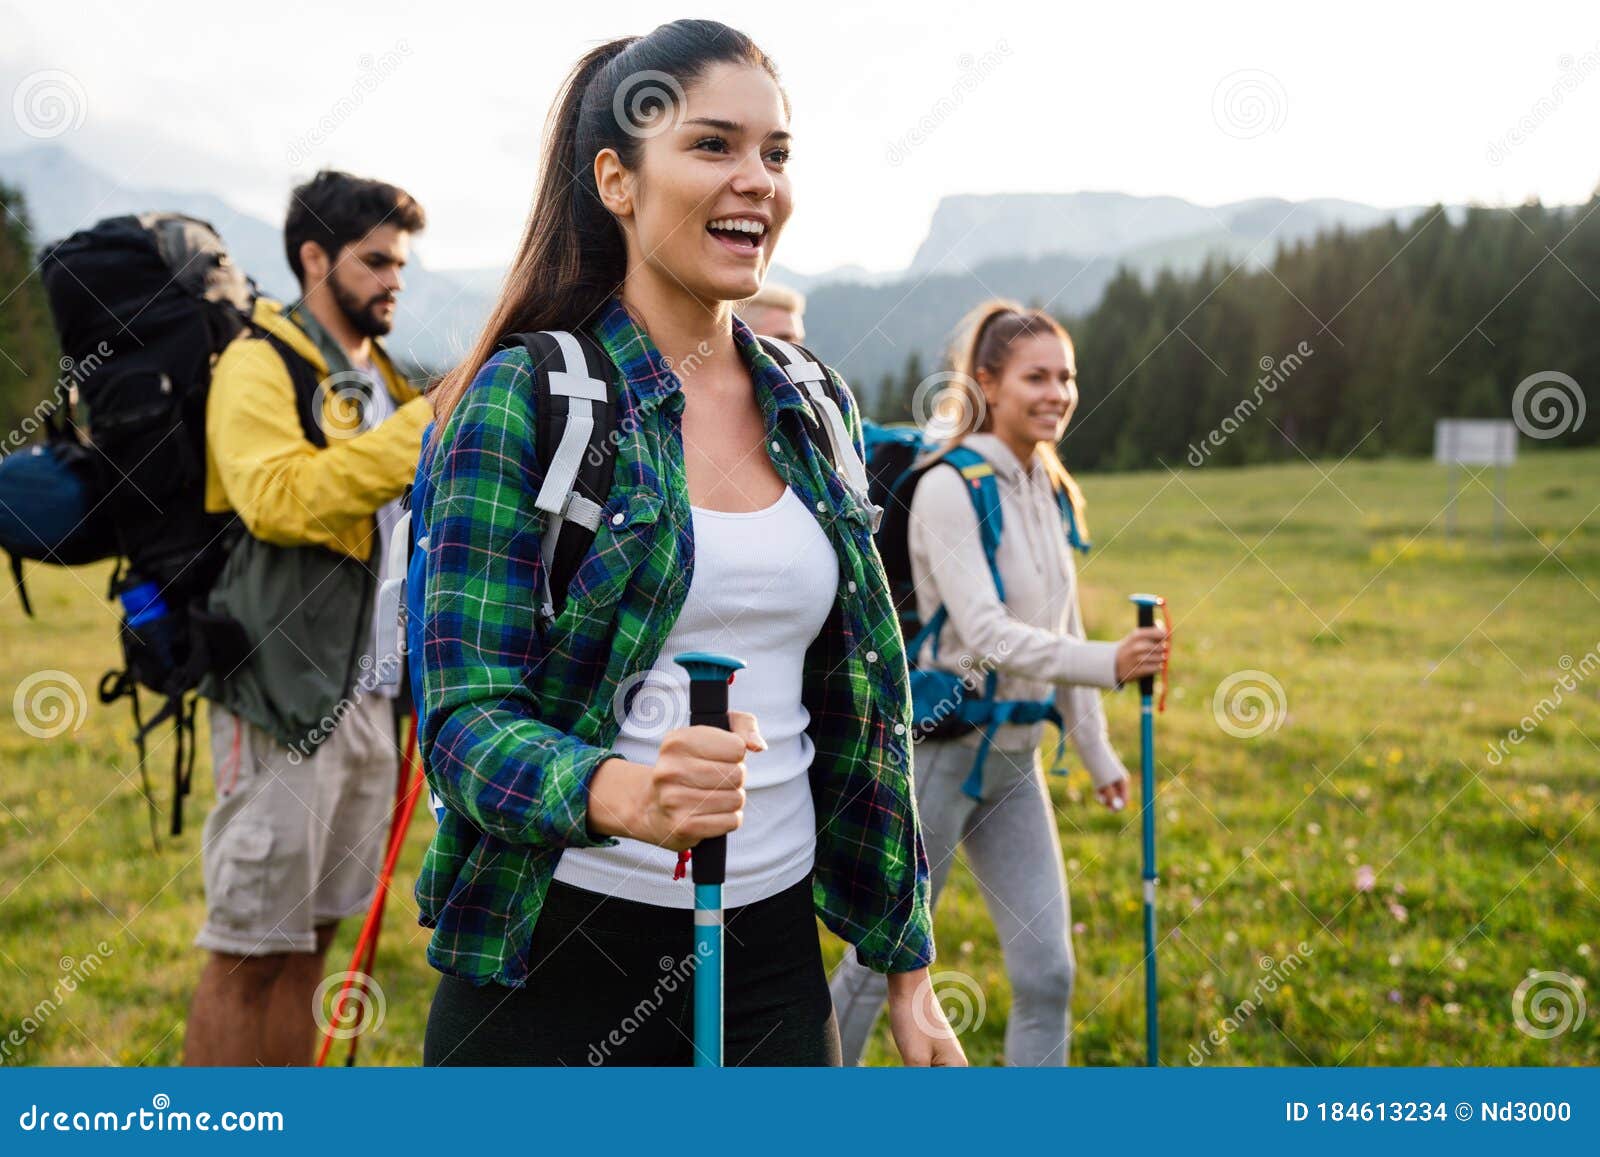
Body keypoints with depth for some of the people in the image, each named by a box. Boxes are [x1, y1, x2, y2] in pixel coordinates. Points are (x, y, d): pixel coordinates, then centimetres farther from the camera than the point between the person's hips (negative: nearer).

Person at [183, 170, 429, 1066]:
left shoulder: (383, 378, 19)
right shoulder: (261, 365, -6)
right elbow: (278, 498, -24)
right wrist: (422, 426, -22)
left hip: (369, 696, 8)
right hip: (287, 698, -8)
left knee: (309, 939, 14)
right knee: (249, 951, -3)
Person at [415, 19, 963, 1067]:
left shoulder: (814, 412, 7)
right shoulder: (523, 400, -8)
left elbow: (863, 708, 10)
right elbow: (465, 716, -14)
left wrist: (908, 971, 9)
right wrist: (617, 793, -34)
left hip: (772, 953, 5)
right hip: (559, 953, -4)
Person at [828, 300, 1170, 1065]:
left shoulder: (1053, 492, 8)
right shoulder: (951, 487, -16)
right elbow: (985, 635, -25)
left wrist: (1096, 751, 15)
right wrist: (1108, 664, -36)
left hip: (1015, 758, 7)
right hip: (938, 750, -7)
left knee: (1047, 973, 3)